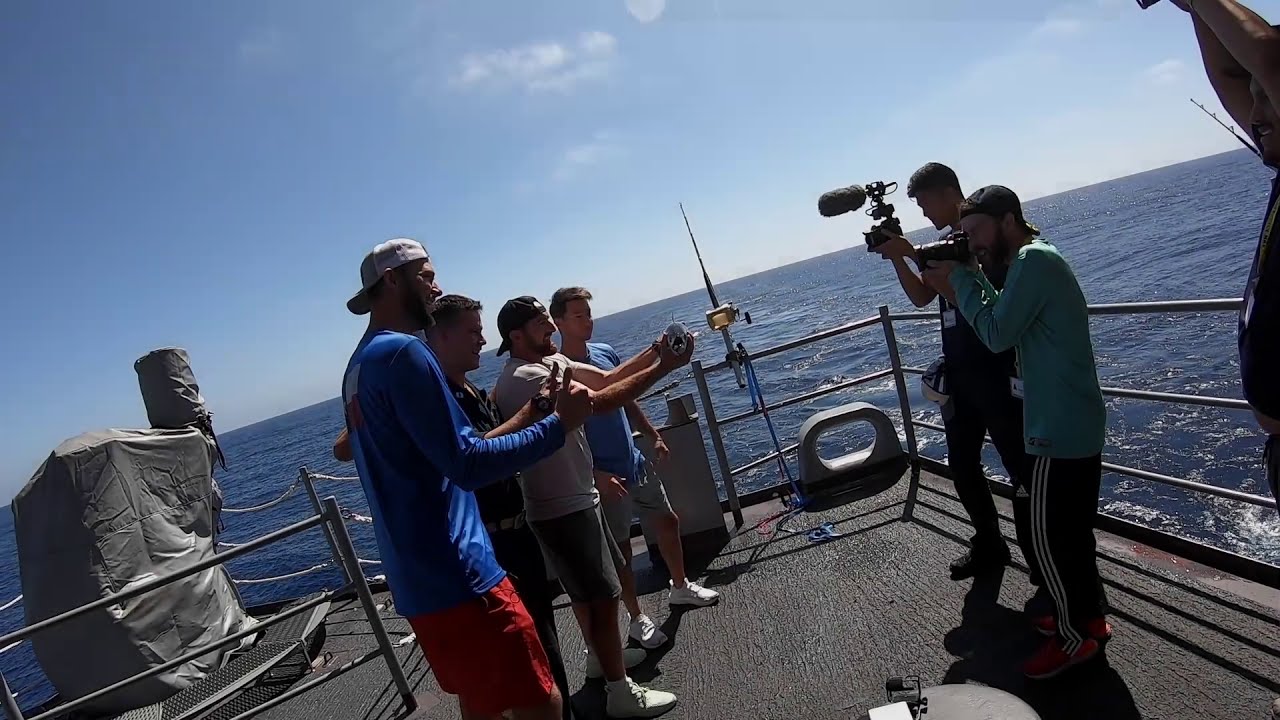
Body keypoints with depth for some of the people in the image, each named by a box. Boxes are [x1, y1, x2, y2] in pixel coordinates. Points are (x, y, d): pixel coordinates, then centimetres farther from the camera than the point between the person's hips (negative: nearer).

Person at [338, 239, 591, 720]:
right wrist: (558, 425, -14)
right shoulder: (402, 353, -15)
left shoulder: (360, 365, 16)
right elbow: (468, 466, -22)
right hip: (455, 575, -10)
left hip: (418, 579, 10)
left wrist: (532, 411, 11)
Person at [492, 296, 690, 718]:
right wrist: (663, 368, -30)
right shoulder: (523, 378, -25)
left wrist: (653, 351, -12)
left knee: (588, 588, 25)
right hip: (561, 509, -10)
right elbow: (600, 402, -32)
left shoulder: (552, 361, 7)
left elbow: (606, 378, 1)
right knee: (602, 595, 0)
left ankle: (600, 657, 45)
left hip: (575, 499, 10)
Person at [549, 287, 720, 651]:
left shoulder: (606, 352, 2)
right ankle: (636, 619, 24)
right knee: (620, 548, 6)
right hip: (605, 476, -7)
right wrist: (597, 474, -21)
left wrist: (653, 436, 11)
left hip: (636, 461, 7)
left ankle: (681, 587, 40)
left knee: (668, 521, 18)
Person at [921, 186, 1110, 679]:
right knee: (1072, 528, 20)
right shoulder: (1037, 259, 15)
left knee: (1048, 535, 0)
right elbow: (1009, 328, 11)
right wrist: (960, 292, 2)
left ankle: (1075, 637, 14)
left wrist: (961, 280, -9)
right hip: (1078, 423, 11)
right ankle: (1088, 617, 33)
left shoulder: (1033, 259, -16)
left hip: (1062, 429, -11)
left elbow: (998, 336, -18)